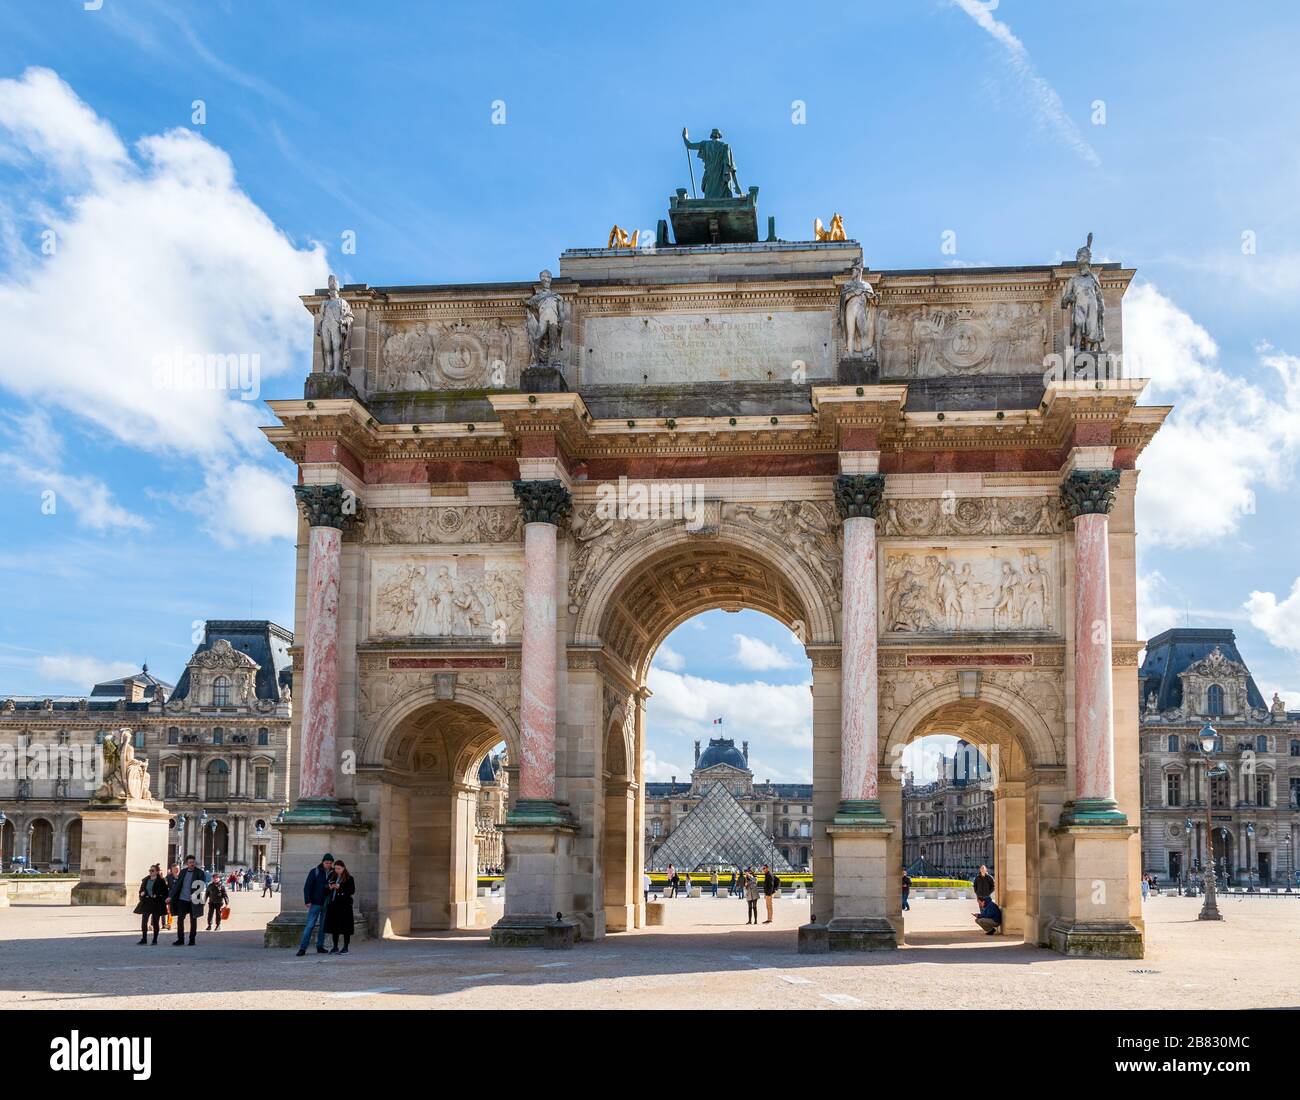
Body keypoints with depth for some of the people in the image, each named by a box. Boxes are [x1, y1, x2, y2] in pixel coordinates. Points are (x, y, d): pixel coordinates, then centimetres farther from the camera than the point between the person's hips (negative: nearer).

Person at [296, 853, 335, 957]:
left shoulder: (333, 873, 7)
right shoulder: (315, 872, -2)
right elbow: (307, 887, -4)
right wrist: (307, 901, -11)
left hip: (326, 904, 4)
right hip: (315, 903, -4)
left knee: (323, 926, 8)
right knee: (310, 925, -7)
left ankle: (320, 946, 16)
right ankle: (302, 948, -7)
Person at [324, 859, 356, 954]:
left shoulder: (349, 878, -2)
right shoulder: (332, 877, 13)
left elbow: (352, 891, -10)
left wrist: (340, 887, -16)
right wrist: (330, 888, -3)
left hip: (344, 906, -5)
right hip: (333, 905, 5)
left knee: (345, 928, -2)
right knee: (334, 927, 6)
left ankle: (345, 948, 6)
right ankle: (335, 947, 15)